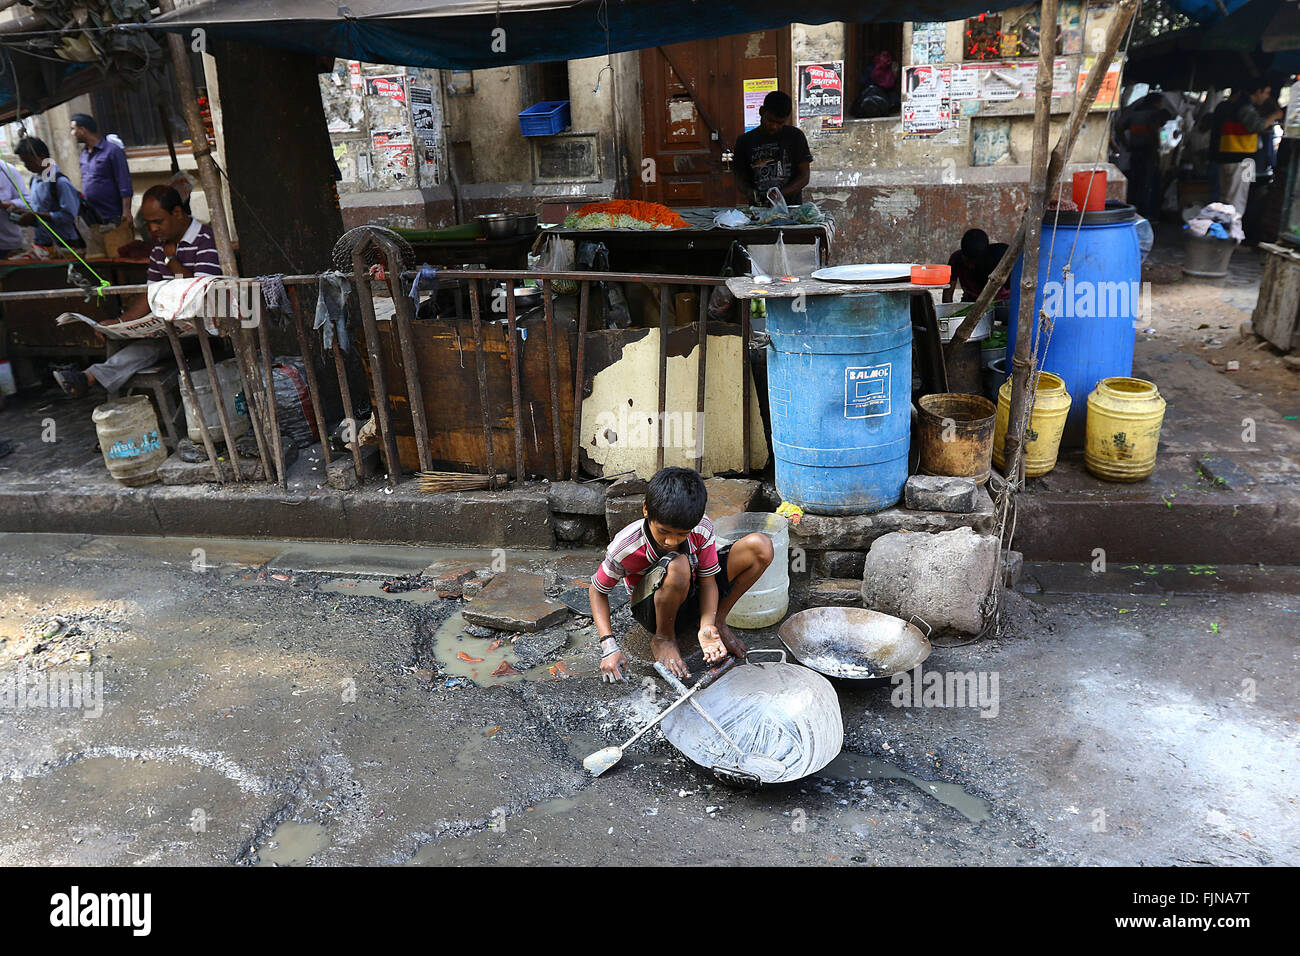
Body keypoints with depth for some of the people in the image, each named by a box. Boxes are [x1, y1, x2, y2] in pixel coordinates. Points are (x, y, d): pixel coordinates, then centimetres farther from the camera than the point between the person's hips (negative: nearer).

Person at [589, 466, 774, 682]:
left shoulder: (702, 528, -22)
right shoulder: (625, 547, -28)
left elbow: (708, 581, -12)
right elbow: (597, 591, -14)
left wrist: (707, 626, -30)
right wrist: (609, 646, -25)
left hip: (693, 596, 4)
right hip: (653, 610, -4)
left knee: (760, 546, -14)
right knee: (677, 565, -41)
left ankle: (718, 621, 2)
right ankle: (663, 637, -12)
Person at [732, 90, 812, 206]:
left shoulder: (795, 136, 6)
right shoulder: (744, 140, 9)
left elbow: (804, 176, 4)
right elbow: (740, 178, 14)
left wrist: (780, 193, -13)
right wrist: (750, 192, -9)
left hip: (791, 206, -1)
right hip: (758, 209, 1)